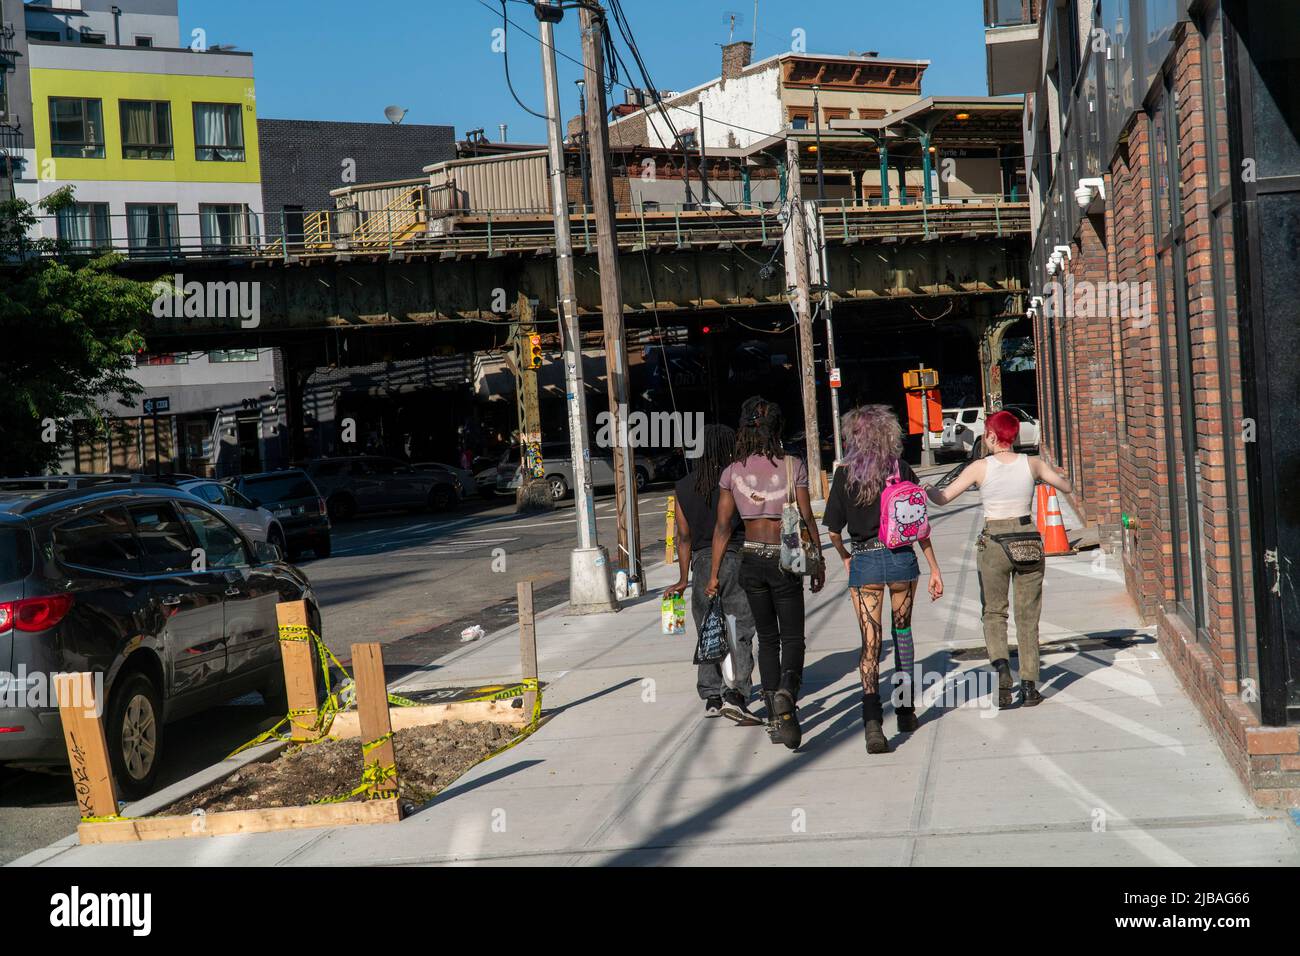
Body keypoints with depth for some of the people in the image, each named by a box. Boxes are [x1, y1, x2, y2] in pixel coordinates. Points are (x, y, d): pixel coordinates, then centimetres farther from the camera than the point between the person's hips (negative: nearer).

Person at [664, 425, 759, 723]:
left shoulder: (683, 487, 4)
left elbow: (684, 535, 5)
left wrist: (683, 579, 8)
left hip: (702, 564, 3)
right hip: (737, 559, -3)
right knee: (740, 632, -2)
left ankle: (711, 697, 17)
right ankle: (735, 693, -16)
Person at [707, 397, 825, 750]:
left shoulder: (733, 472, -1)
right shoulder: (793, 466, -6)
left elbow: (722, 526, 0)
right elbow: (807, 518, -4)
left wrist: (714, 573, 5)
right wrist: (818, 561, 7)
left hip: (752, 560, 2)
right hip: (785, 561, -2)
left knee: (767, 639, 15)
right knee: (792, 638, 6)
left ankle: (775, 719, 13)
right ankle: (786, 692, -24)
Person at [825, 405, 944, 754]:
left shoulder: (845, 474, -2)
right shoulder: (901, 469, -1)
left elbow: (834, 531, 0)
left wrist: (846, 559, 20)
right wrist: (935, 569, 4)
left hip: (864, 561, -1)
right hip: (901, 557, 1)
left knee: (870, 643, -1)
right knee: (902, 630, 21)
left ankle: (872, 722, -18)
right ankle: (905, 710, 28)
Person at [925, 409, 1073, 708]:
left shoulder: (980, 467, -7)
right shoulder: (1032, 464, -1)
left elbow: (943, 498, -3)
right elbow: (1068, 487, 12)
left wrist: (927, 488, 18)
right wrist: (1047, 476, 31)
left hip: (994, 543, -2)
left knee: (994, 613, 11)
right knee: (1027, 617, 10)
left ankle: (1000, 664, -15)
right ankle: (1029, 685, 9)